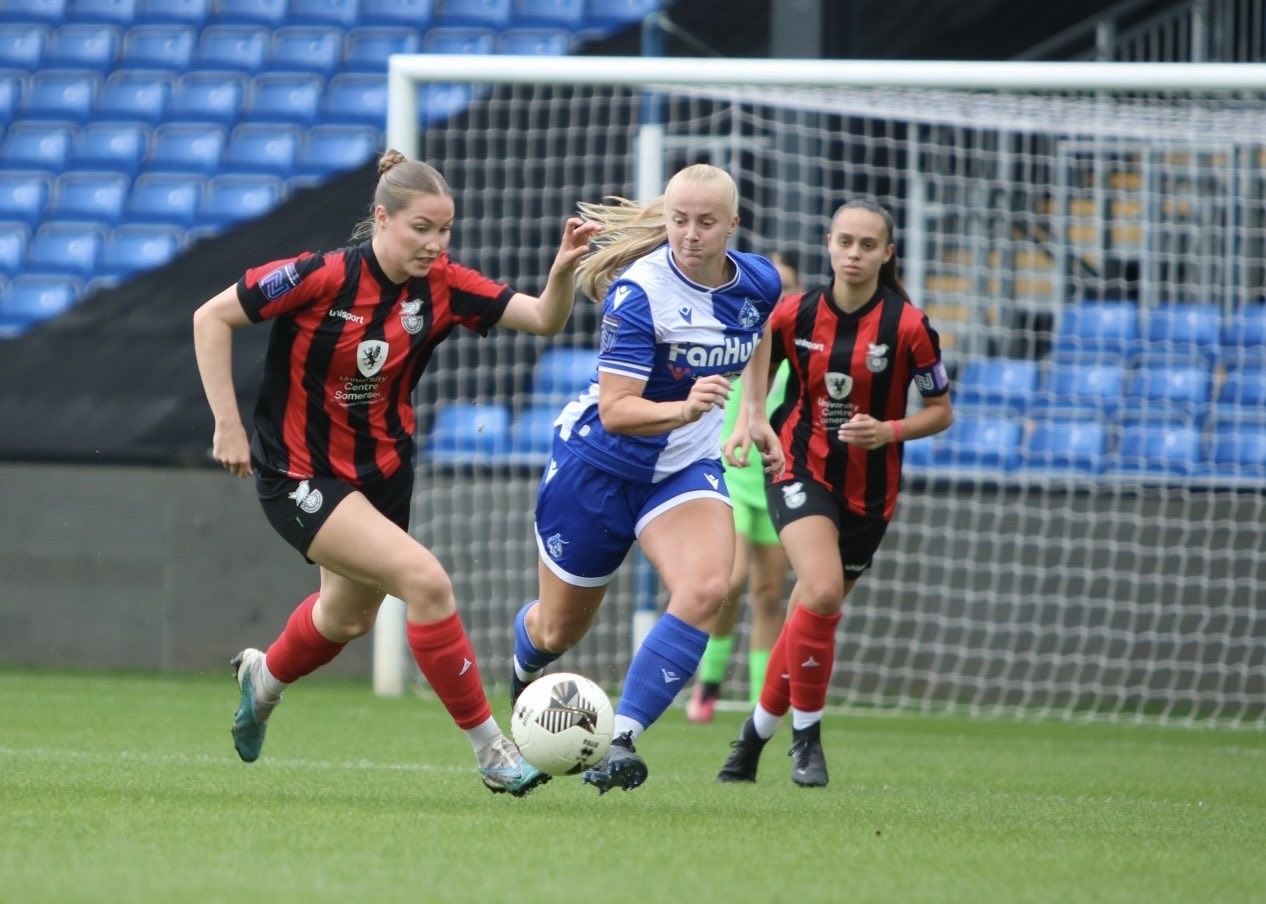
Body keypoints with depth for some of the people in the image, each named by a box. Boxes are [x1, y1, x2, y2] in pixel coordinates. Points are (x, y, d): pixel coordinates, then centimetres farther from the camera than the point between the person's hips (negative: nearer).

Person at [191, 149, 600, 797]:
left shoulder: (441, 287, -8)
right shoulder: (322, 277, -22)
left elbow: (544, 319, -11)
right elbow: (211, 318, -15)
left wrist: (564, 268, -31)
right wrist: (227, 424, -17)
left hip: (383, 470, 7)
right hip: (301, 476, -7)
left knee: (350, 617, 26)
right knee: (425, 580, -23)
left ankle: (264, 678, 59)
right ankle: (489, 750, -15)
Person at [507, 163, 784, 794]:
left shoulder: (759, 283, -8)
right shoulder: (638, 291, -25)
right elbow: (615, 411, -31)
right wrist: (685, 409, -47)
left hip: (688, 468, 4)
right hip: (600, 464, -4)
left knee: (705, 588, -27)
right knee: (559, 631, 11)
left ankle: (621, 741, -24)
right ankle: (524, 666, 51)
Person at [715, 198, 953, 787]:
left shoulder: (907, 327, -11)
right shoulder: (796, 314, -6)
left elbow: (941, 412, -2)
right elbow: (758, 356, 15)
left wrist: (889, 431, -19)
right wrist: (753, 416, -1)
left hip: (869, 490, 1)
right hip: (802, 470, -1)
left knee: (811, 613, 8)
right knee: (823, 592, -25)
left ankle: (759, 729, 31)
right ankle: (806, 734, -8)